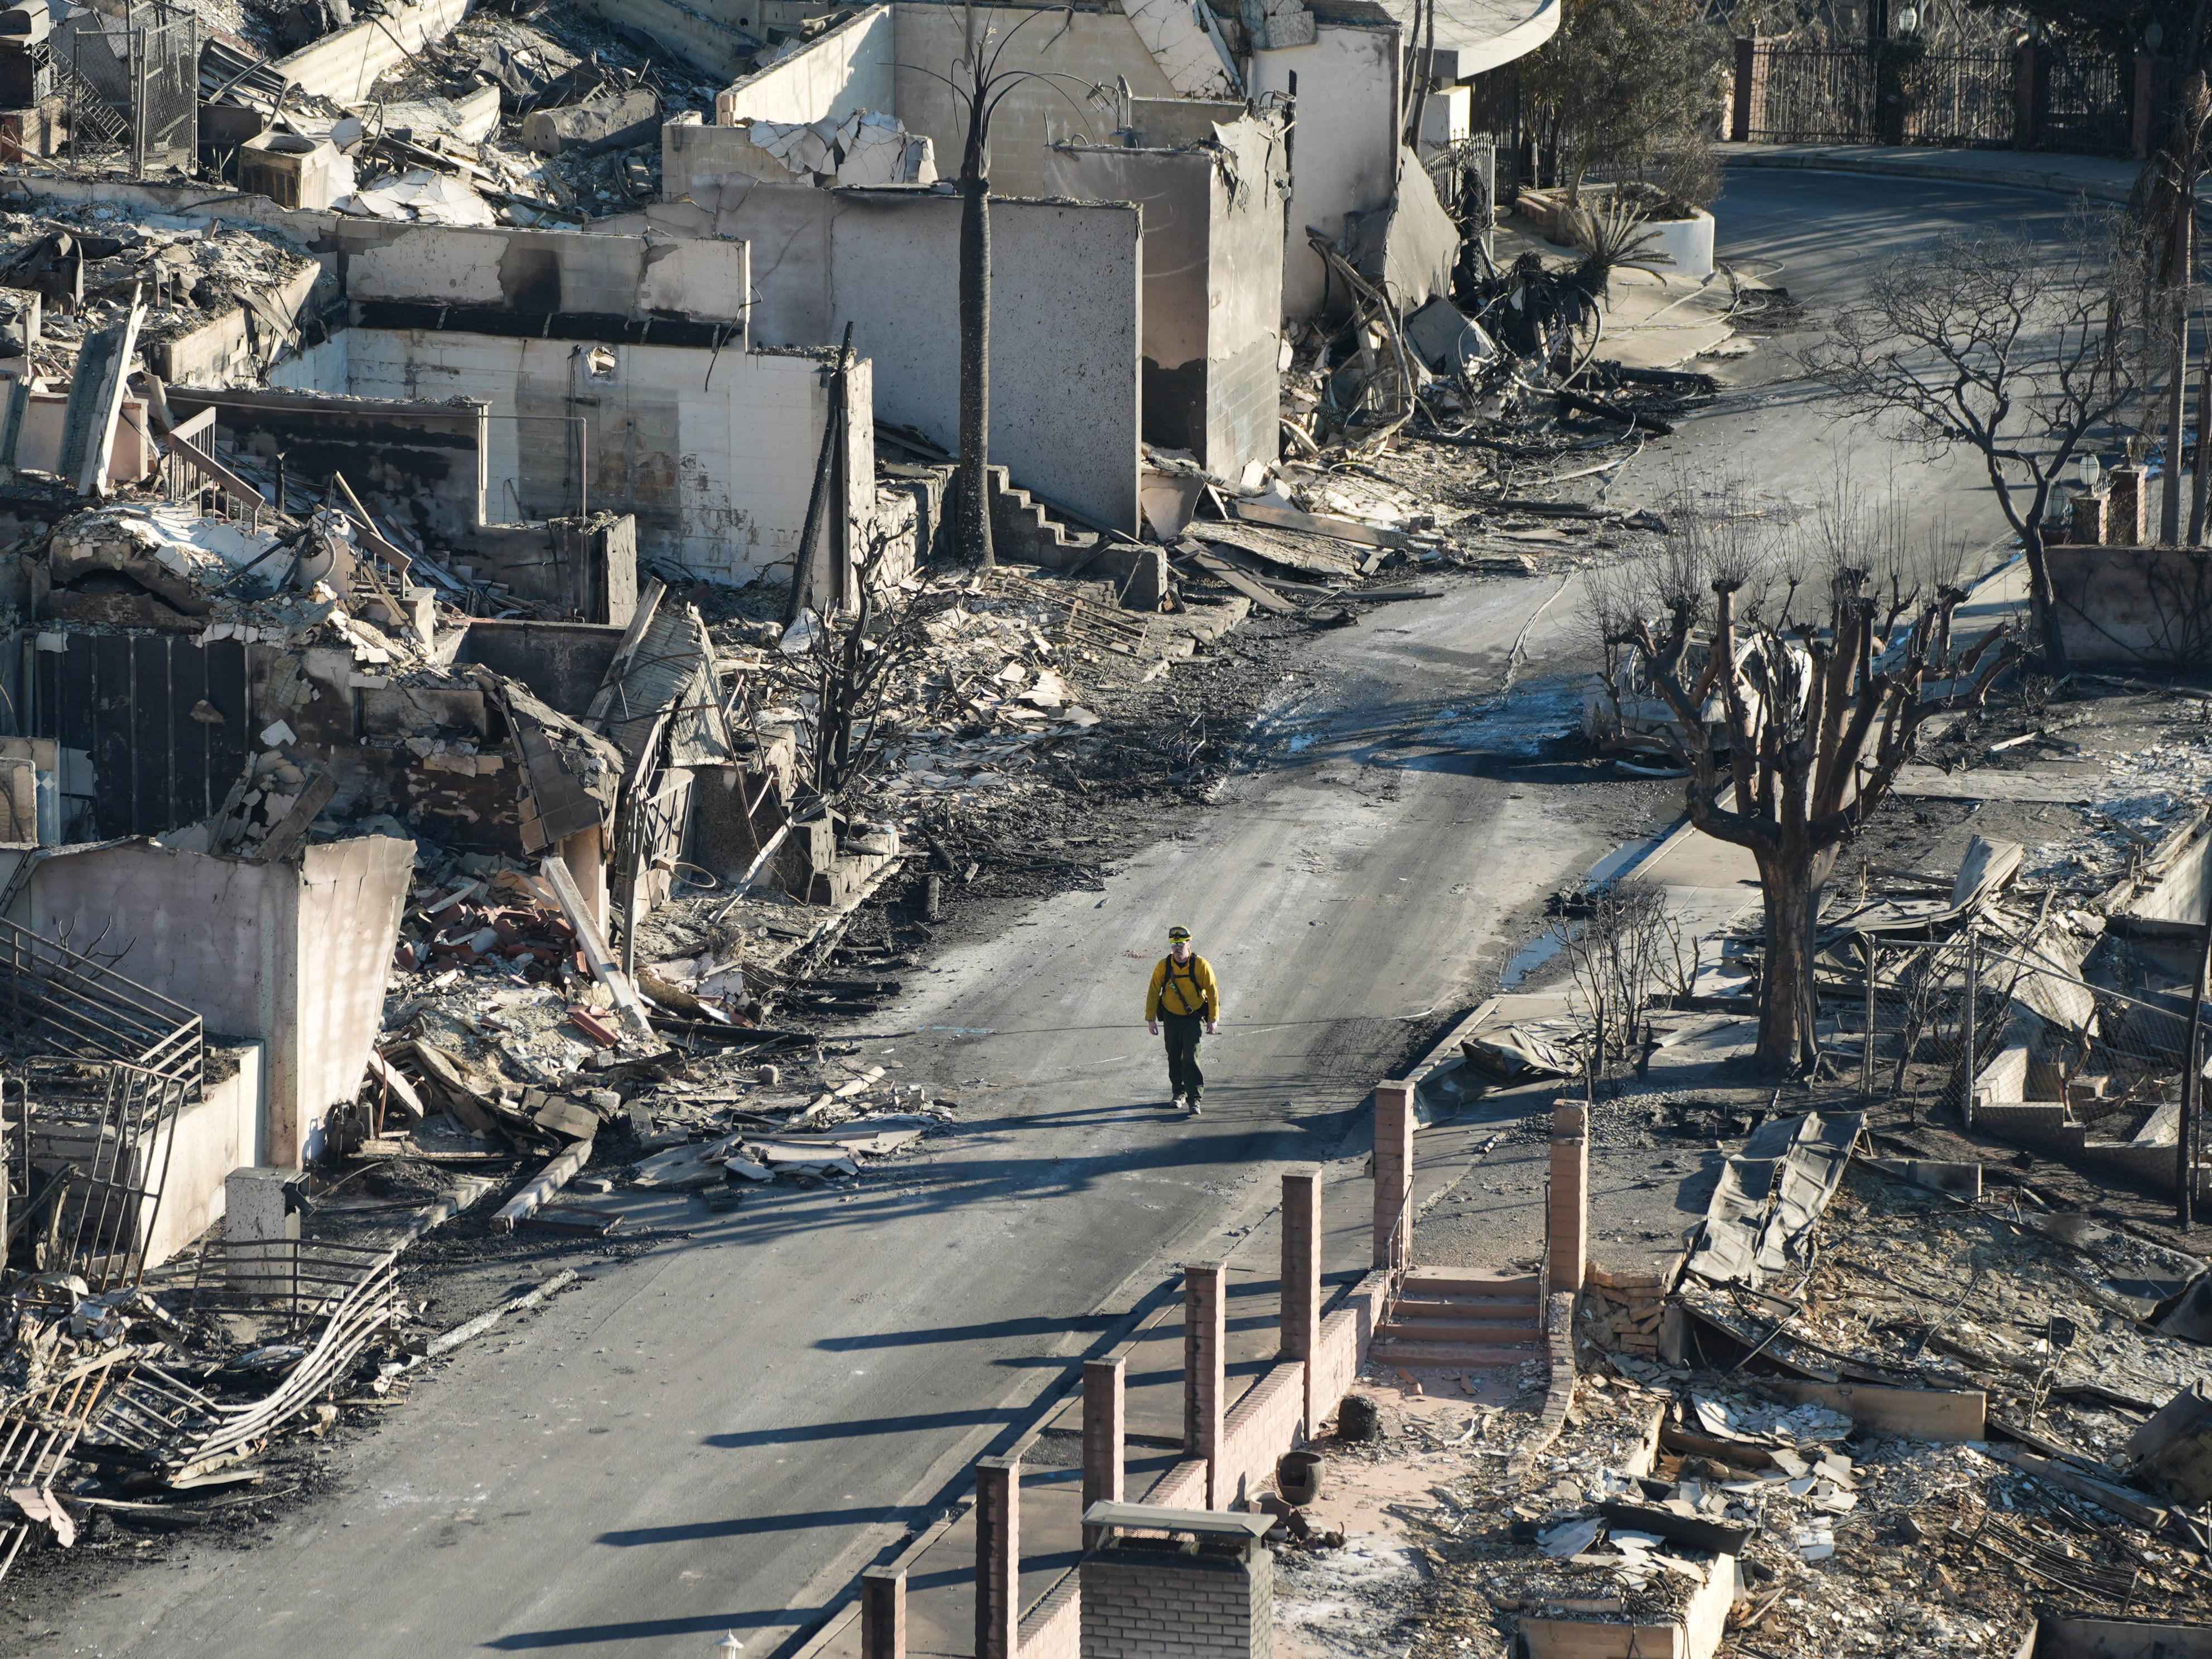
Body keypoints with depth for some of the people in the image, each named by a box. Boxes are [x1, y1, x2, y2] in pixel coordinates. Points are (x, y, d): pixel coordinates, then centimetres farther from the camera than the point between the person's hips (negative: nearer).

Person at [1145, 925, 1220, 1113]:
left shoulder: (1201, 965, -12)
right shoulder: (1163, 966, -6)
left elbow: (1213, 992, -5)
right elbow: (1153, 992, 3)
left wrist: (1213, 1019, -6)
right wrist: (1151, 1018, 1)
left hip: (1193, 1018, -3)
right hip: (1171, 1018, 3)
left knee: (1191, 1058, -12)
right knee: (1174, 1058, 13)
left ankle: (1195, 1099, -11)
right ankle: (1179, 1093, 31)